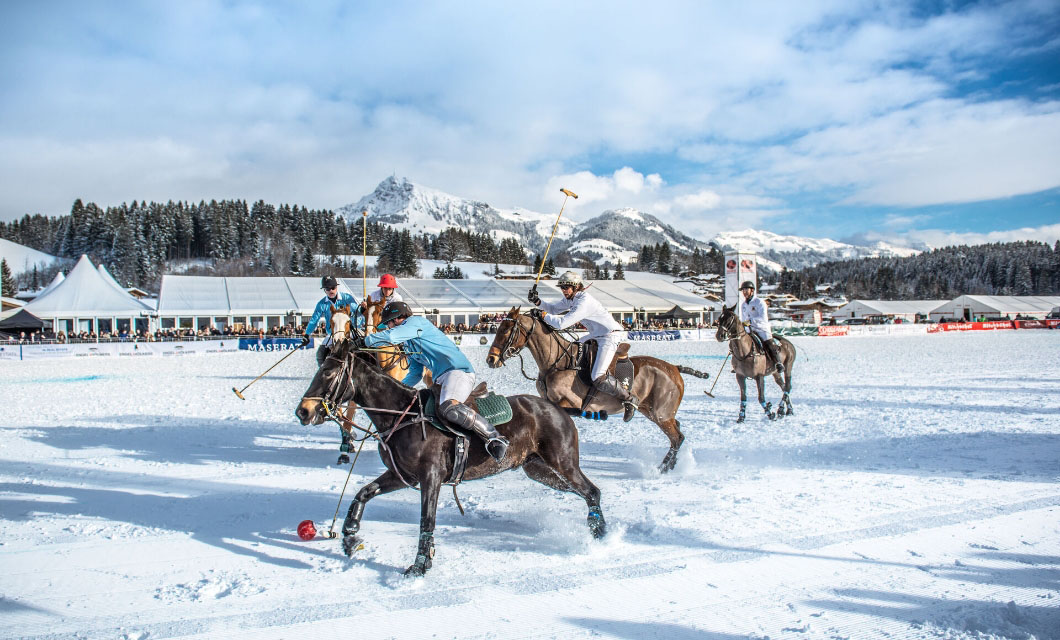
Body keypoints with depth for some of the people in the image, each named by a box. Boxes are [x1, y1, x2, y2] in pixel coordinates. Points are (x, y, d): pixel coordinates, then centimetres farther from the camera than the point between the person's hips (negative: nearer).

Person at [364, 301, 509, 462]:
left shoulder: (416, 321, -2)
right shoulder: (408, 344, 28)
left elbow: (391, 336, -19)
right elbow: (415, 374, 33)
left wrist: (365, 340, -3)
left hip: (458, 371, -11)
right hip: (441, 379, 11)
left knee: (449, 408, -35)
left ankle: (495, 437, -29)